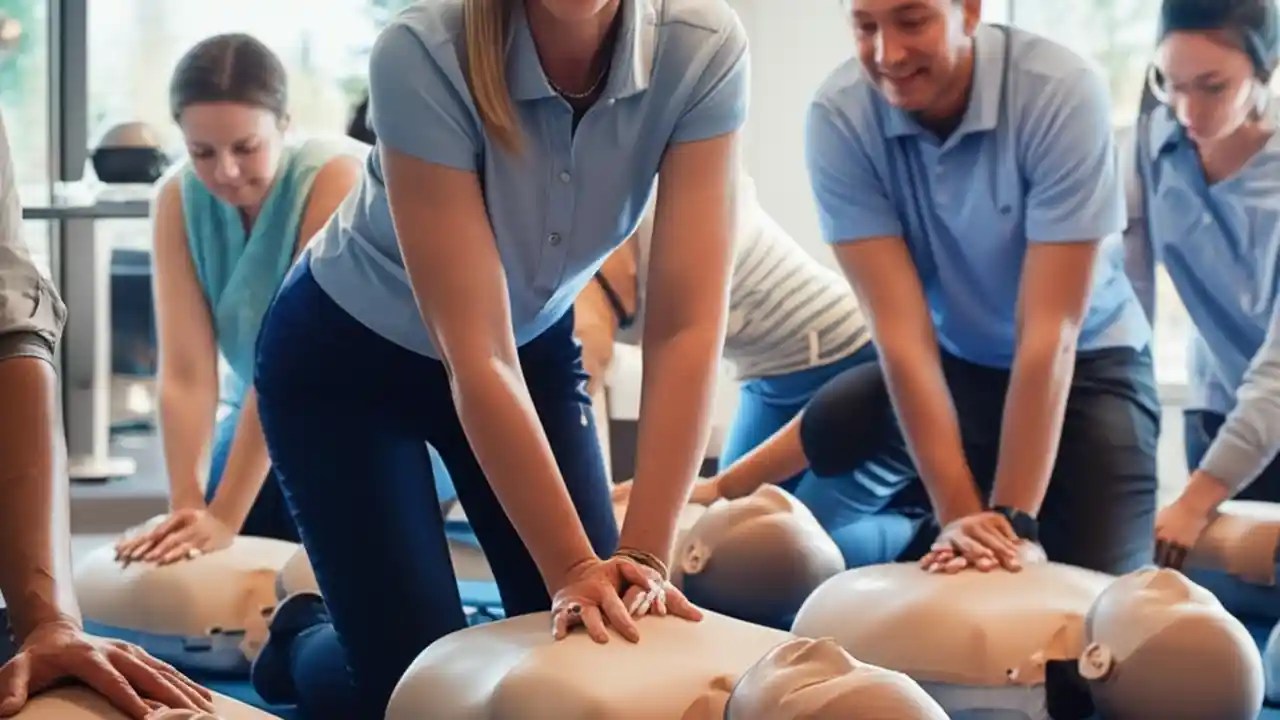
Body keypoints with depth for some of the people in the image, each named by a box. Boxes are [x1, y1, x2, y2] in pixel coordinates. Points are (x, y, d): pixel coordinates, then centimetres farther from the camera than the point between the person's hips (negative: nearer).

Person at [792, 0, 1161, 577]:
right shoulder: (838, 119, -23)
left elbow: (1049, 333, -29)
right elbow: (901, 329, -25)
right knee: (829, 430, -25)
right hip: (950, 365, 2)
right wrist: (958, 514, -31)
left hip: (1085, 365, -2)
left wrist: (1015, 520, -32)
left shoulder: (1063, 95, -30)